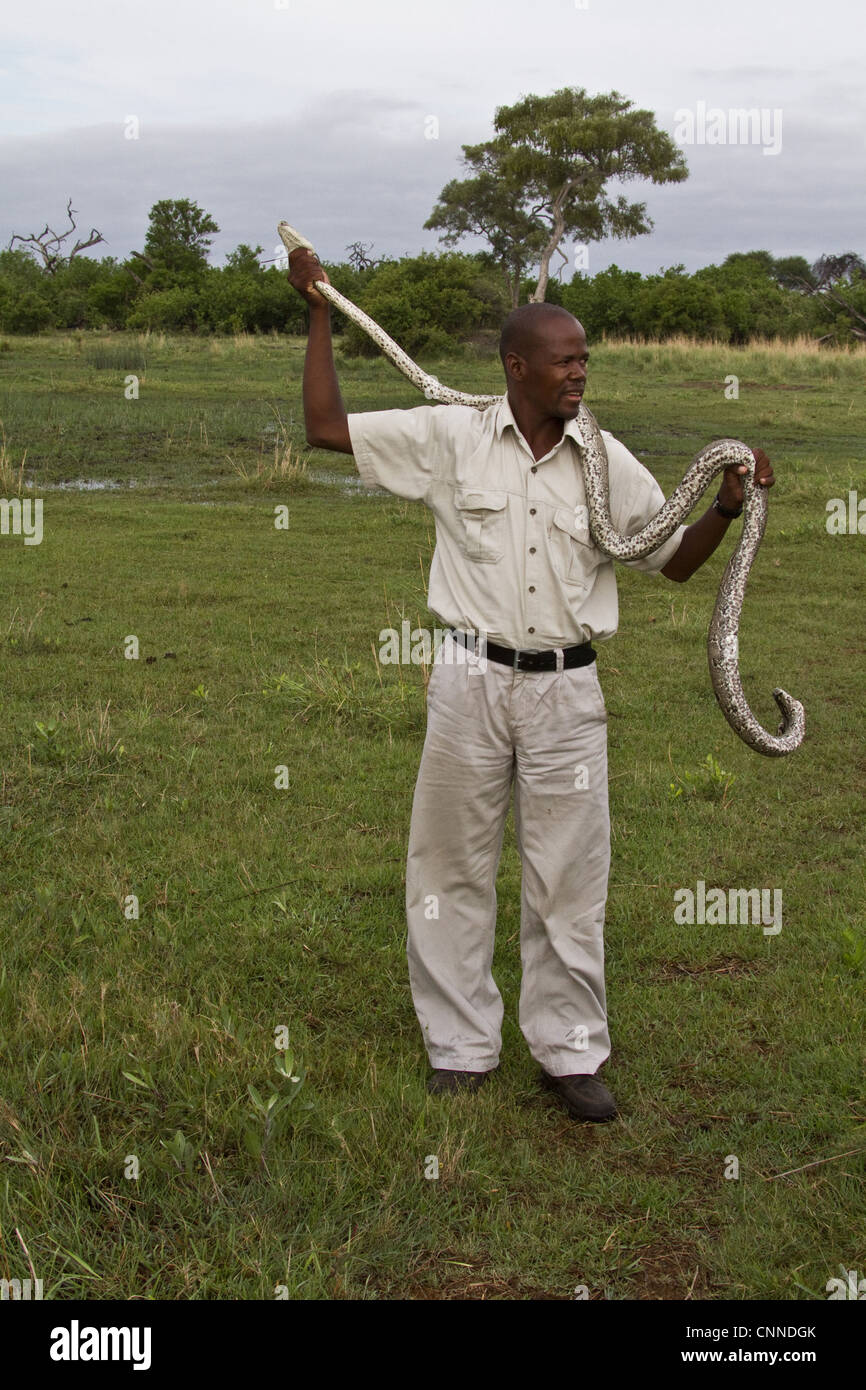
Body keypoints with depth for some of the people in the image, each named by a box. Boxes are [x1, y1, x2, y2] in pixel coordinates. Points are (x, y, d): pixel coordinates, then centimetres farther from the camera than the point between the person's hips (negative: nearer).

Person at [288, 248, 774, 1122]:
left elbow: (676, 562, 10)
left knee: (569, 878, 7)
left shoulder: (610, 464, 3)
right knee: (455, 868, 8)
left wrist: (728, 506, -8)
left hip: (567, 692, 1)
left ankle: (570, 1052, 21)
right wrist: (320, 313, 1)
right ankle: (460, 1047, 23)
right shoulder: (452, 439, -1)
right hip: (471, 681, -1)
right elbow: (326, 427, 2)